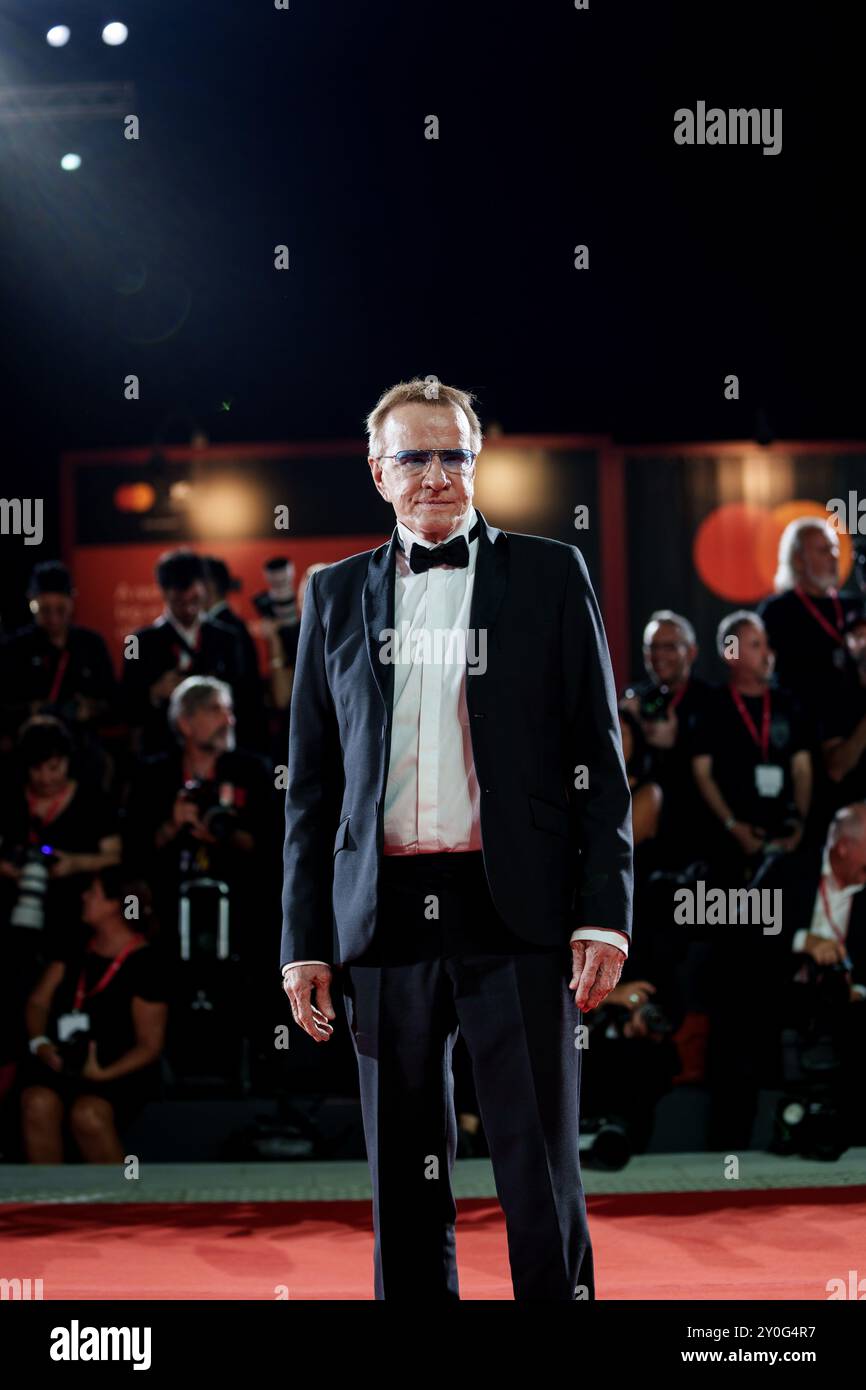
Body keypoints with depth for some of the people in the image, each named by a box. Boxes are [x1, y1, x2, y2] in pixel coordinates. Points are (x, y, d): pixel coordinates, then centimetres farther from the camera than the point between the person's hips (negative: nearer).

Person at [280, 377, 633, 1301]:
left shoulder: (549, 575, 7)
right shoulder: (336, 594, 13)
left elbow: (599, 758, 4)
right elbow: (311, 783, 13)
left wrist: (605, 912, -5)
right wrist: (304, 942, 7)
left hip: (517, 913, -2)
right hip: (386, 917, 2)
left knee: (540, 1173, 1)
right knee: (404, 1180, 9)